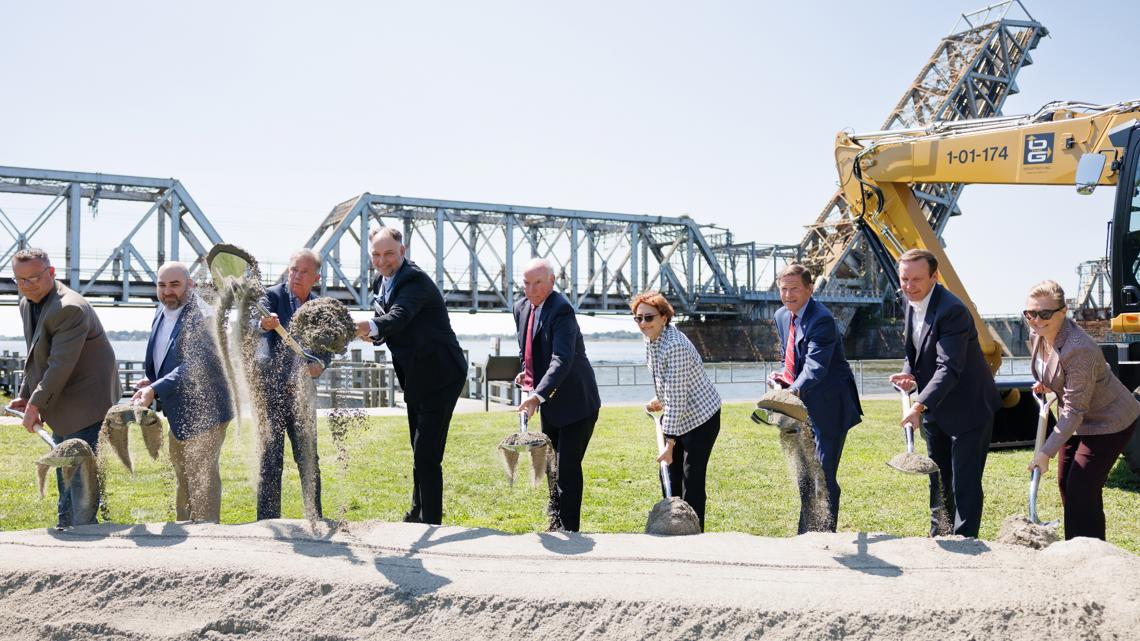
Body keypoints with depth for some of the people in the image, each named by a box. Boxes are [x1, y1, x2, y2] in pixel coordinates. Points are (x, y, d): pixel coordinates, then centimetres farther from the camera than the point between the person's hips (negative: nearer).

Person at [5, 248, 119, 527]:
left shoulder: (70, 309, -24)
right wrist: (24, 395, 10)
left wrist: (35, 404, -20)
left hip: (87, 408, -10)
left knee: (82, 481, -8)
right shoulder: (27, 303, 8)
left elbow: (61, 365, -26)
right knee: (65, 480, 21)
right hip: (62, 413, 10)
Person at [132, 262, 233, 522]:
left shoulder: (201, 318, -23)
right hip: (178, 414, 10)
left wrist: (155, 390, -34)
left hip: (203, 412, -10)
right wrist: (152, 380, 2)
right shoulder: (161, 313, 7)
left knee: (202, 480, -1)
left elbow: (193, 367, -30)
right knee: (182, 479, 23)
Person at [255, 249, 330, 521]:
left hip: (302, 391, 5)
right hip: (272, 388, -5)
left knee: (309, 458, 11)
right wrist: (264, 324, -51)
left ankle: (315, 517, 23)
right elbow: (259, 321, -28)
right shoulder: (273, 296, -8)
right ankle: (268, 519, 3)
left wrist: (320, 364, -11)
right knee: (271, 458, -5)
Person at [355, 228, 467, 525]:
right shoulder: (381, 284, 8)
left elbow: (399, 317, -38)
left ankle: (431, 522, -2)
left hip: (439, 376, -9)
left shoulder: (415, 280, -20)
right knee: (420, 452, 22)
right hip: (416, 378, 9)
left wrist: (371, 326, -57)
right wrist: (373, 334, -11)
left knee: (426, 455, -12)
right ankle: (418, 513, 38)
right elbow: (385, 327, 12)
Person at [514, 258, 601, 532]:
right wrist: (525, 371, 5)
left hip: (576, 403, -8)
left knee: (567, 467, -8)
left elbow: (561, 361, -35)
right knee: (551, 465, 21)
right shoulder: (521, 308, 3)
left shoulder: (561, 310, -24)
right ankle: (555, 521, 38)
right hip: (549, 403, 9)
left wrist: (537, 395, -44)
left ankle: (568, 529, 5)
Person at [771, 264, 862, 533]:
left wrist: (795, 390, -50)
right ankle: (806, 533, 31)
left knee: (823, 474, -6)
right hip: (802, 404, 9)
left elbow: (816, 365, -34)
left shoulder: (822, 320, -21)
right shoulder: (782, 316, 6)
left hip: (828, 406, -9)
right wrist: (784, 376, -2)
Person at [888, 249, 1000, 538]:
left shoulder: (952, 310, -27)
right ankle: (938, 537, 36)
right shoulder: (911, 302, 0)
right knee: (938, 480, 21)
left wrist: (919, 406, -41)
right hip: (935, 409, 9)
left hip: (968, 408, -9)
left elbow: (949, 368, -33)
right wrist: (908, 374, -9)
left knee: (965, 484, -2)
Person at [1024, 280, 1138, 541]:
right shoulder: (1038, 334, -10)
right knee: (1066, 484, 15)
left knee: (1082, 490, -10)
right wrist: (1047, 384, 3)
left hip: (1109, 422, -9)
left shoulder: (1079, 349, -35)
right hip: (1078, 420, 9)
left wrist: (1046, 452, -32)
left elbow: (1074, 410, -32)